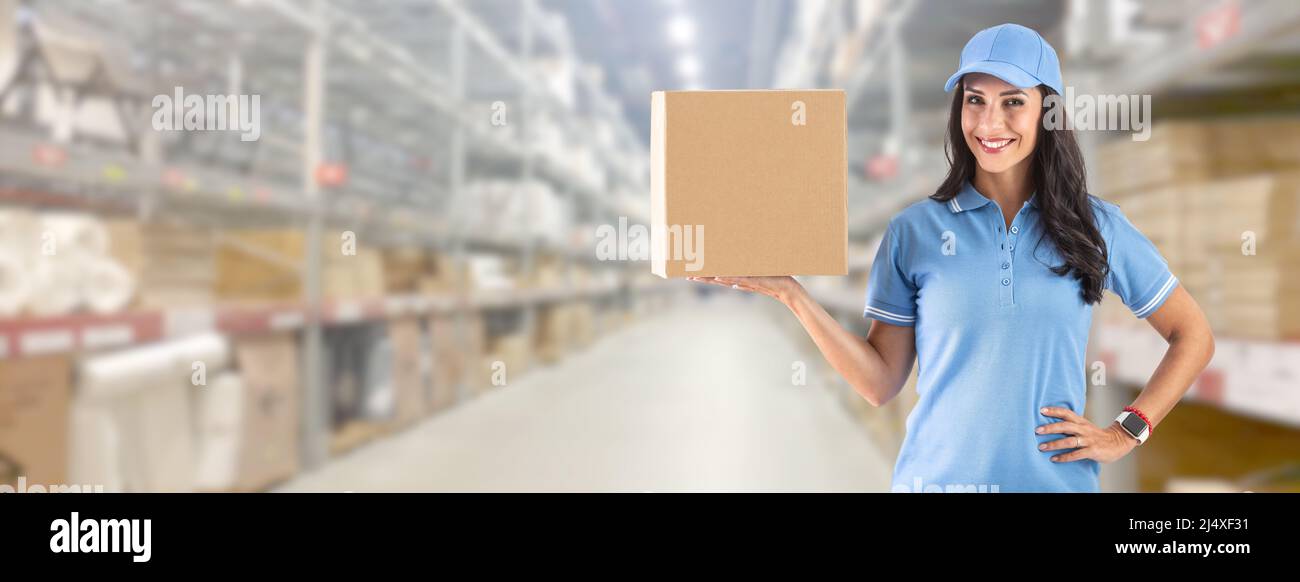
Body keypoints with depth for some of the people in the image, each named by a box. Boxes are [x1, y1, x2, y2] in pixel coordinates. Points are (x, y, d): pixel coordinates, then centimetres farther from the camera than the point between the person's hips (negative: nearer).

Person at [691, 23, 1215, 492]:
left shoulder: (1097, 227, 0)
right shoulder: (915, 231, -2)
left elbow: (1194, 337, 10)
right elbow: (880, 383, -4)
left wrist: (1127, 432, 0)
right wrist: (790, 293, -12)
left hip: (1056, 478, 1)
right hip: (937, 476, 0)